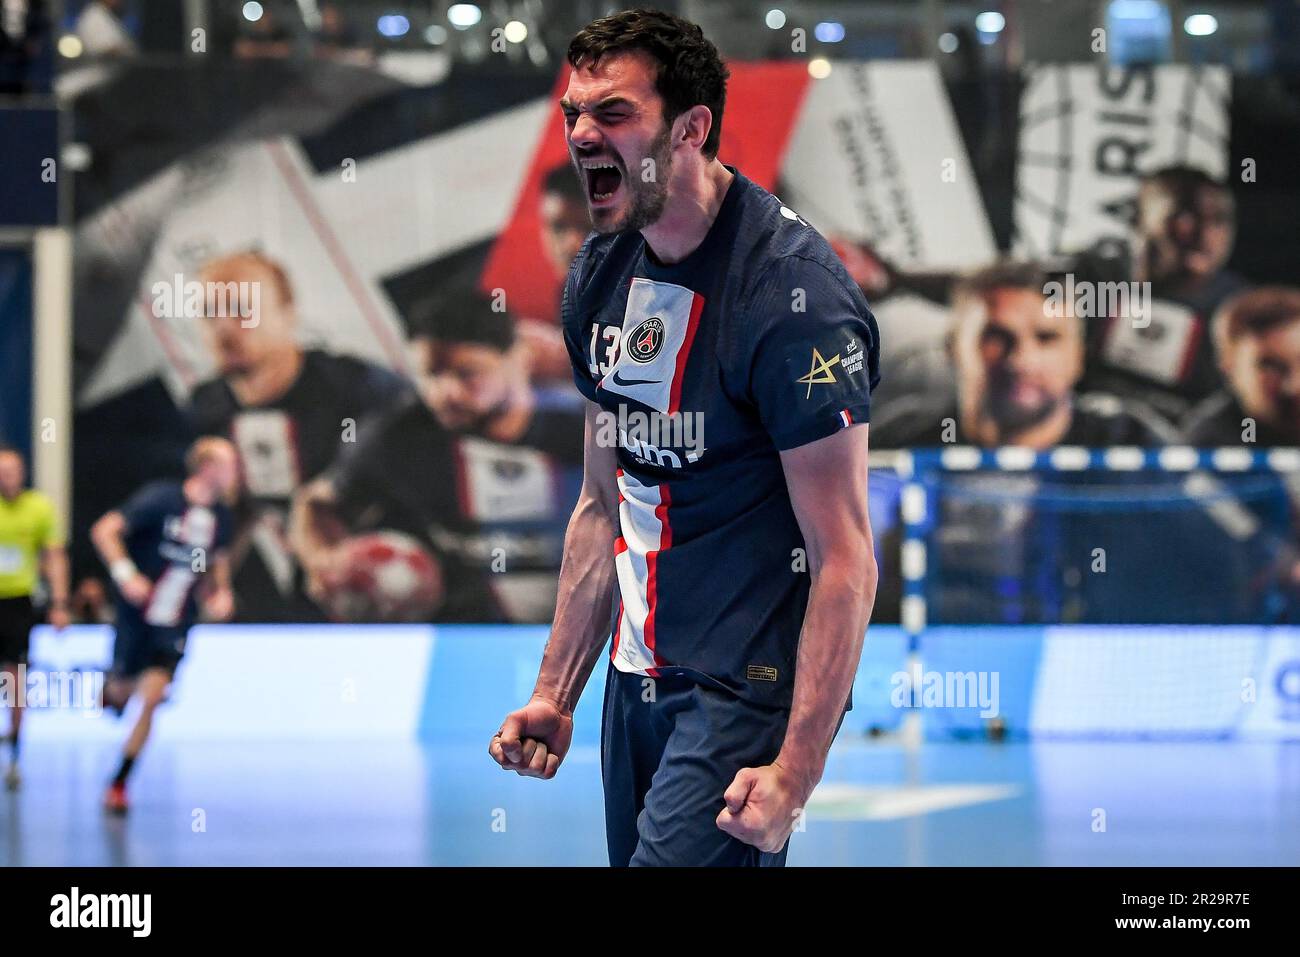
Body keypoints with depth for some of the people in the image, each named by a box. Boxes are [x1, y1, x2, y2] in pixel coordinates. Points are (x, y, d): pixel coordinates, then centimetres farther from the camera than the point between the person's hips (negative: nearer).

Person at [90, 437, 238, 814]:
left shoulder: (220, 514, 2)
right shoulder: (161, 498, -15)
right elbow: (104, 530, -16)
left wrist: (220, 593, 3)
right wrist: (125, 574, -27)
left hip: (175, 626, 3)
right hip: (137, 616, -3)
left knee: (151, 698, -9)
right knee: (121, 692, 9)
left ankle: (118, 784, 0)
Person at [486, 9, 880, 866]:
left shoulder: (792, 289, -17)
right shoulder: (601, 277, 8)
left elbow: (845, 556, -19)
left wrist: (794, 777, -23)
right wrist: (555, 696, 13)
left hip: (747, 693, -8)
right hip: (638, 682, 8)